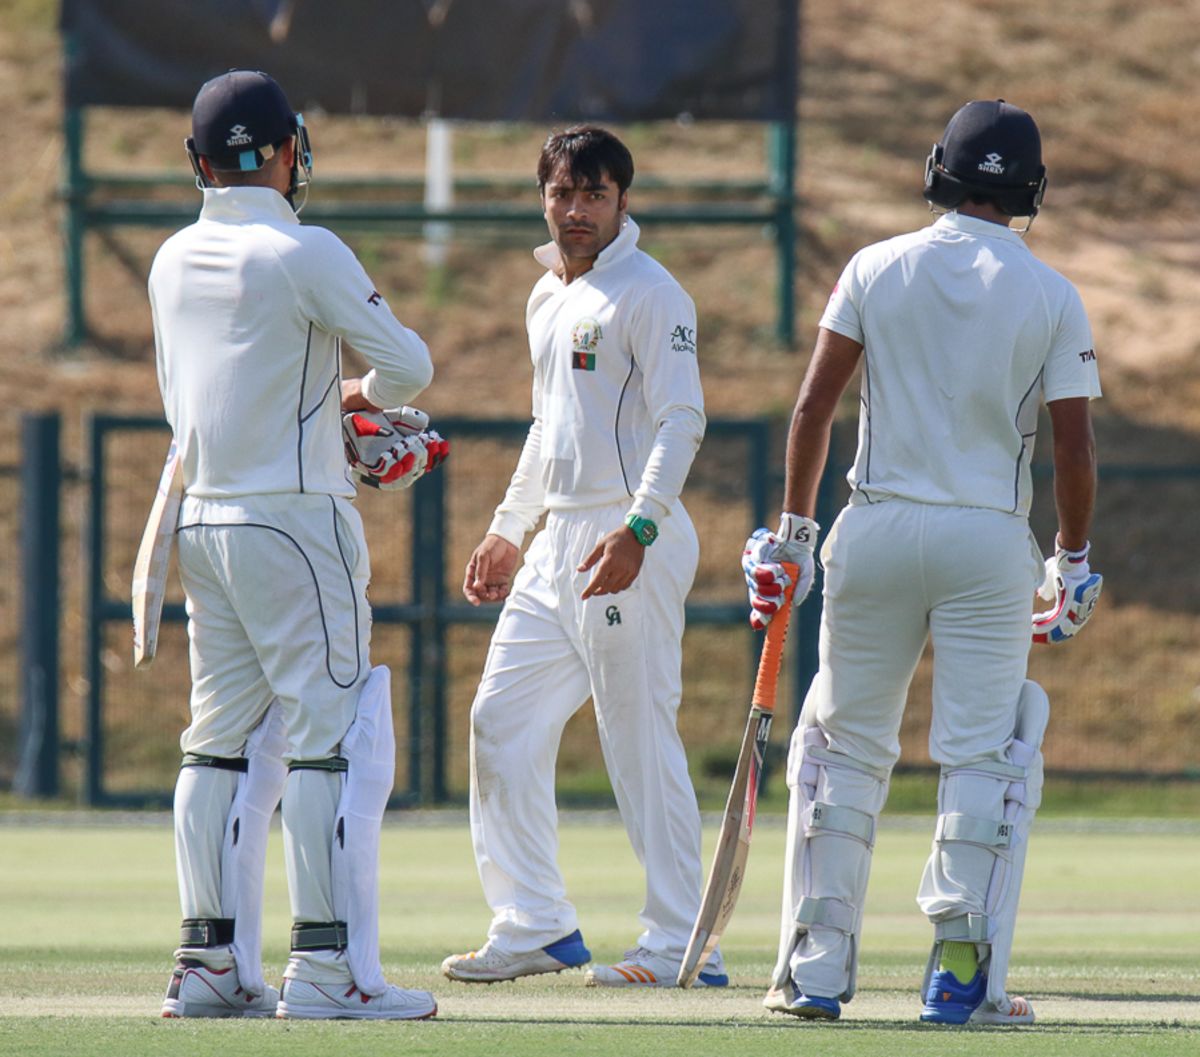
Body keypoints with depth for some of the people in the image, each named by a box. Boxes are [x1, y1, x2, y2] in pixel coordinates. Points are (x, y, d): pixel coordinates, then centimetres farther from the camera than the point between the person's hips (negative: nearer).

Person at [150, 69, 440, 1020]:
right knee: (335, 732, -6)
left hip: (204, 519, 7)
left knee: (226, 739, 11)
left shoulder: (174, 262, 10)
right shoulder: (305, 253, -11)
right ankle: (327, 968, -11)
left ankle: (212, 965, 10)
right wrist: (364, 396, 12)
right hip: (294, 521, -7)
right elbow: (409, 365, -11)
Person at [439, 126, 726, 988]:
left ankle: (683, 943, -5)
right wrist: (508, 529, 25)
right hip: (555, 545, 9)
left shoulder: (649, 294, -9)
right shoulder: (548, 298, 18)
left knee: (642, 741, -9)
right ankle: (537, 927, 15)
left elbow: (681, 421, -17)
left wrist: (639, 528, -28)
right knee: (502, 722, 8)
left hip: (631, 545, -9)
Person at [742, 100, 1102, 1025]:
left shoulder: (877, 269, 1)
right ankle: (961, 972, -2)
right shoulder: (1053, 297, -1)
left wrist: (793, 531, 5)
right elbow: (1075, 446, -3)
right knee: (986, 754, 4)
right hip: (990, 541, -1)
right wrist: (1074, 564, 9)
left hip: (877, 530, 1)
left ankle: (817, 967, 8)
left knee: (846, 743, 10)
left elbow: (814, 408, -2)